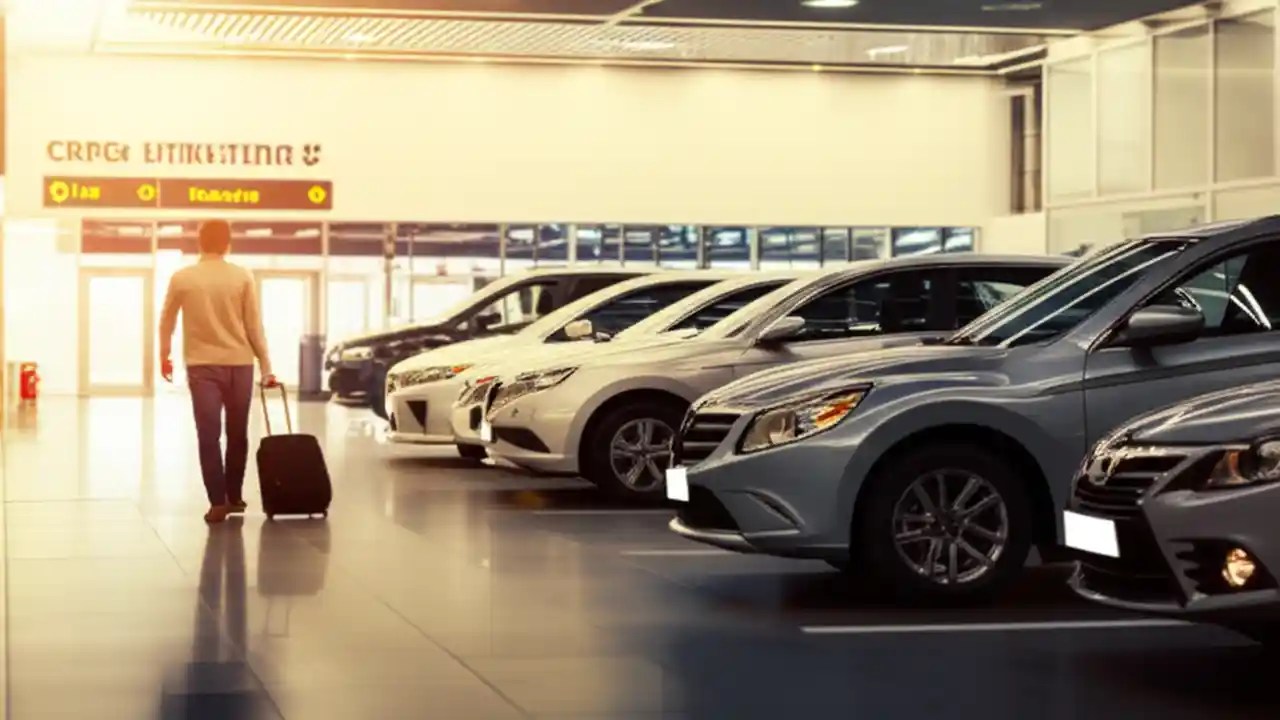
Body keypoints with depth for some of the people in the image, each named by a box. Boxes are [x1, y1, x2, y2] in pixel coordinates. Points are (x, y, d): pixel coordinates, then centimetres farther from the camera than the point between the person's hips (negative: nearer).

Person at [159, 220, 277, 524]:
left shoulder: (182, 278, -1)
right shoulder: (242, 277, -2)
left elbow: (167, 321, 8)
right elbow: (254, 326, -1)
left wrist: (164, 356, 23)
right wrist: (266, 367, 5)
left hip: (201, 365, -1)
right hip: (239, 364, 1)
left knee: (209, 436, -2)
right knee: (237, 435, 13)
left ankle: (218, 502, -9)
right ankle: (234, 497, 21)